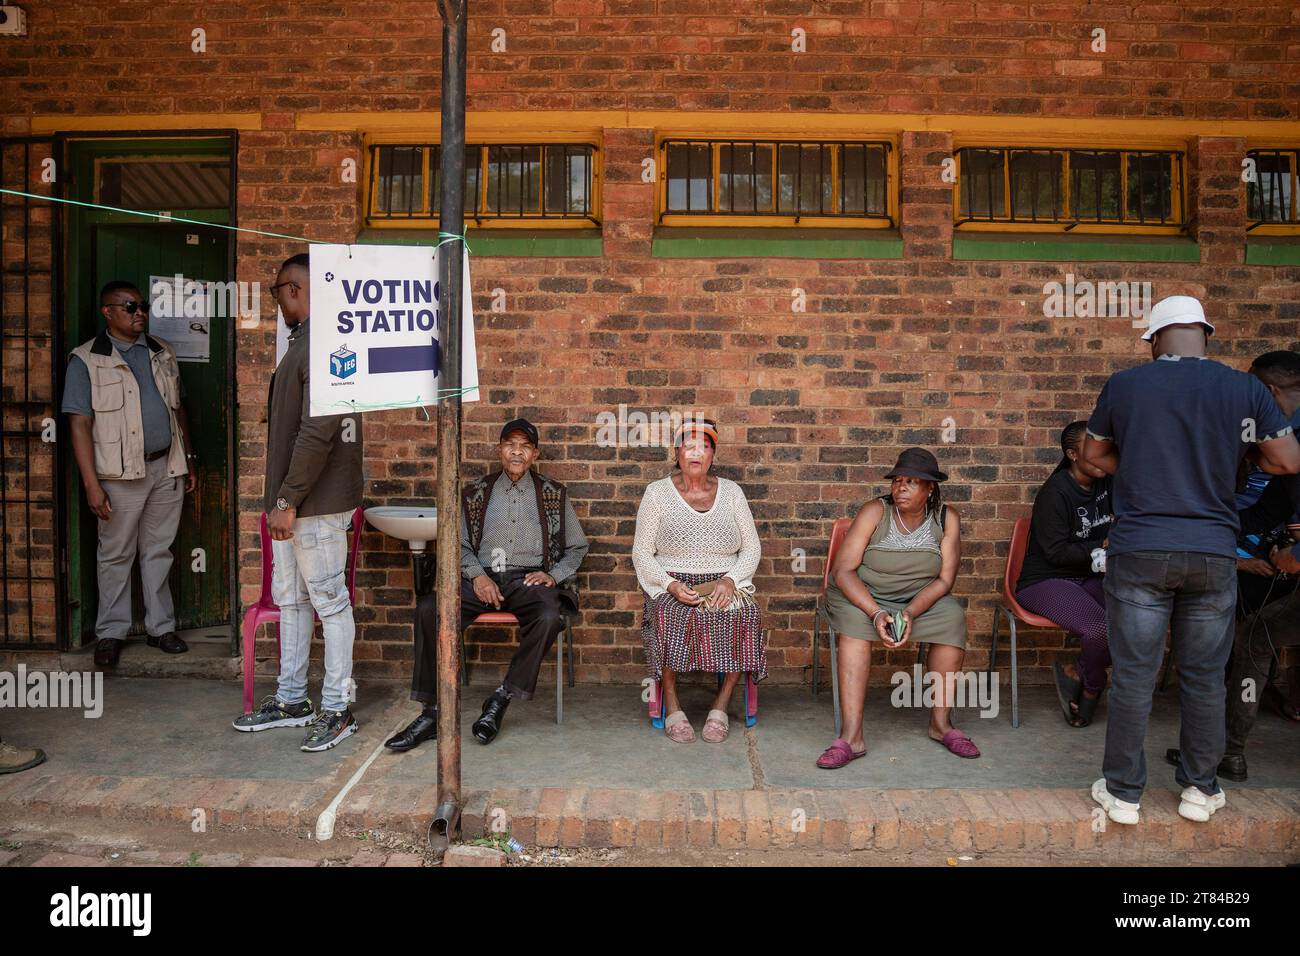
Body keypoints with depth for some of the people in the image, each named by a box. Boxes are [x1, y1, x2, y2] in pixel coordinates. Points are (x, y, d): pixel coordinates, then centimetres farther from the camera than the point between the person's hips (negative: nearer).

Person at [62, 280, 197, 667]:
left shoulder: (163, 353, 12)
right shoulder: (86, 360, -4)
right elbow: (79, 425, -8)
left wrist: (188, 460, 15)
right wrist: (91, 484, -14)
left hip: (167, 469, 4)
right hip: (122, 474, -4)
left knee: (159, 551, 12)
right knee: (116, 554, 5)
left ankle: (161, 626, 21)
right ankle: (111, 632, 18)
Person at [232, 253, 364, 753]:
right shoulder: (303, 342, 17)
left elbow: (317, 431, -24)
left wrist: (288, 500, -20)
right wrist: (280, 499, 19)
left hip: (317, 503, -11)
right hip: (292, 502, 11)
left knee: (329, 601, -1)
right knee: (290, 599, 17)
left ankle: (337, 710, 11)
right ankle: (292, 701, 30)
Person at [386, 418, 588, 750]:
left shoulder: (554, 495, 13)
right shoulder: (476, 493, 17)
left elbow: (577, 547, 15)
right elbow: (460, 544, 14)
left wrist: (553, 575, -3)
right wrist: (477, 575, -6)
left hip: (529, 580, -1)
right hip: (483, 578, 2)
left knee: (549, 616, -36)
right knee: (428, 608, -26)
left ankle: (501, 699, -21)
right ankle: (433, 712, -20)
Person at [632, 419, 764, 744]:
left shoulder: (731, 491, 11)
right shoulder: (657, 492, 6)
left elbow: (752, 548, 9)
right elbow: (641, 552, 3)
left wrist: (730, 580, -11)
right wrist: (671, 585, -14)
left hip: (725, 584, 2)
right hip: (672, 585, -1)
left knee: (744, 615, -31)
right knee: (670, 615, -35)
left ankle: (721, 705, -16)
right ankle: (672, 706, -19)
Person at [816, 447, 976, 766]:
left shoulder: (946, 519, -7)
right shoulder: (874, 512, -15)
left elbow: (945, 579, -9)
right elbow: (843, 570, -20)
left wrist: (910, 613, -26)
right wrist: (876, 613, -32)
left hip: (920, 597, 3)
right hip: (862, 595, -2)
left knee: (953, 617, -25)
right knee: (855, 620, -33)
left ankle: (941, 723, -11)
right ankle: (851, 737, -36)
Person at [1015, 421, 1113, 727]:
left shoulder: (1106, 485, 9)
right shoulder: (1056, 492, -12)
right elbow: (1057, 552, -14)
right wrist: (1102, 547, -16)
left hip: (1089, 578, 7)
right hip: (1046, 580, -7)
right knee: (1102, 627, -32)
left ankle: (1075, 673, -3)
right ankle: (1091, 687, 3)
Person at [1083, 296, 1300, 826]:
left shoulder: (1123, 384, -1)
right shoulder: (1245, 389, 0)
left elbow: (1094, 454, 11)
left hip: (1139, 551, -1)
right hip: (1212, 554, 2)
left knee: (1133, 676, 5)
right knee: (1204, 677, 14)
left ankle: (1122, 792, 15)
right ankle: (1200, 789, 26)